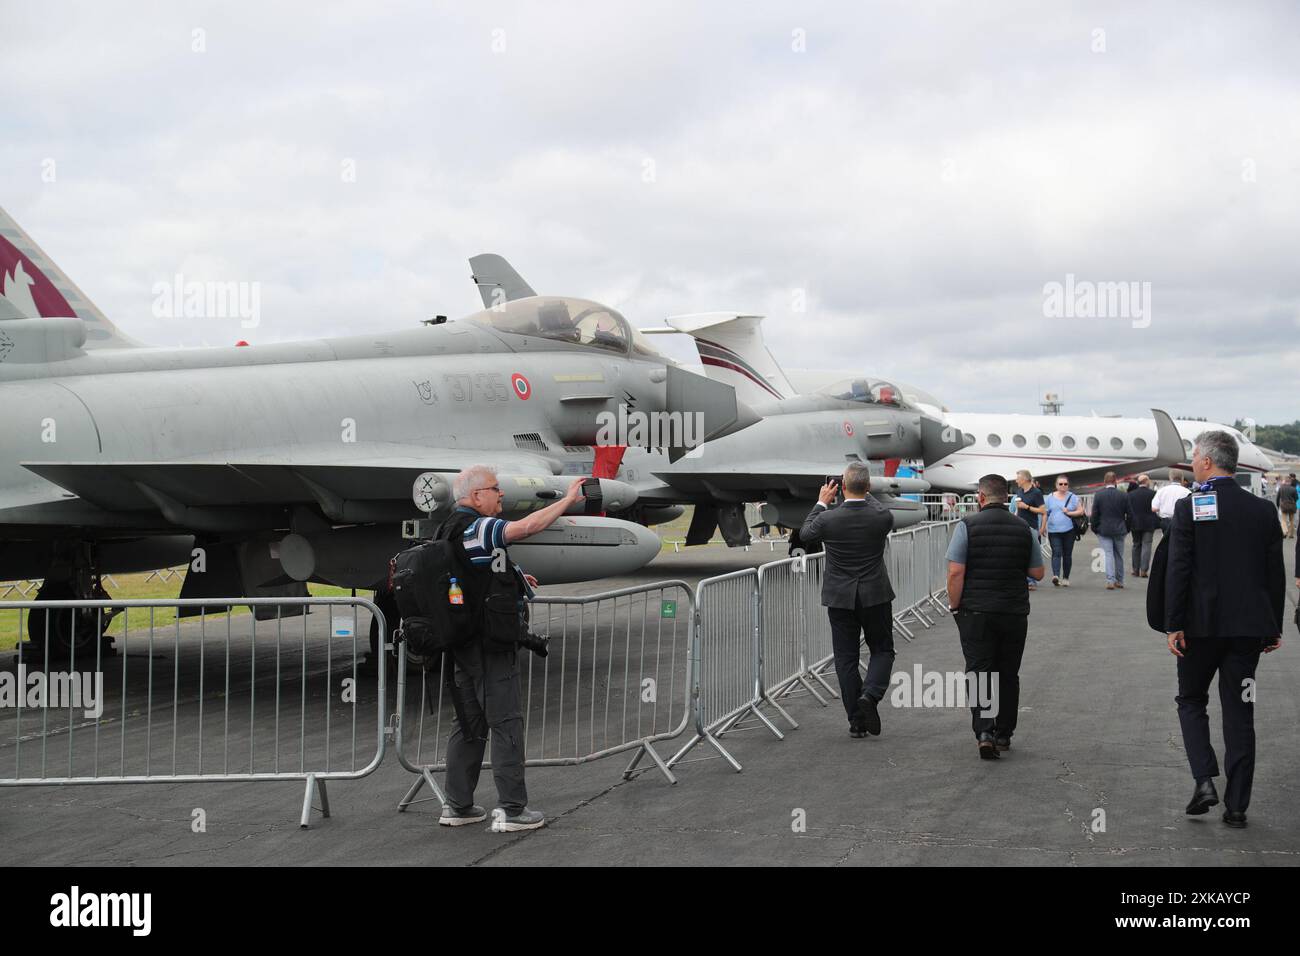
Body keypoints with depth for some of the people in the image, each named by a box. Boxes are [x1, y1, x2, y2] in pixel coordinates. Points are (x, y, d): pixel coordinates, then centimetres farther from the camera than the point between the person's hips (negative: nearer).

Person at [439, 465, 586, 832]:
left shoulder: (450, 528, 15)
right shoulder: (476, 528, -16)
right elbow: (527, 527, -30)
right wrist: (568, 500, -22)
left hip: (462, 644, 10)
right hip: (489, 642, -10)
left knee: (469, 723, 14)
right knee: (506, 722, -4)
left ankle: (457, 805, 17)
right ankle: (512, 809, -3)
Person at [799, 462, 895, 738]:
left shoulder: (828, 519, -14)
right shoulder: (882, 516, -12)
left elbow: (805, 534, 8)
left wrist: (821, 502, 15)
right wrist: (865, 496, 18)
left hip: (840, 598, 0)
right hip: (876, 596, 0)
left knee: (846, 658, 8)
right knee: (882, 650, 15)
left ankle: (857, 721, 8)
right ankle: (870, 695, -11)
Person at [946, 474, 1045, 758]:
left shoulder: (967, 526, -7)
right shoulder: (1024, 529, 2)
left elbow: (956, 573, -11)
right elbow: (1037, 573, 9)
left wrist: (955, 607, -1)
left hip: (976, 612, -3)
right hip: (1015, 613, 3)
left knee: (979, 671, 0)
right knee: (1008, 675, 13)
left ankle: (984, 732, -15)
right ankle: (1004, 735, 18)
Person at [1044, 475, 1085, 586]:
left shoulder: (1073, 497, 6)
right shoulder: (1050, 497, 8)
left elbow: (1081, 511, 3)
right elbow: (1045, 513, 10)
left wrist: (1069, 513, -11)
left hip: (1068, 530, 0)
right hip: (1054, 531, 0)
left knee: (1067, 554, 6)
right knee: (1056, 553, -14)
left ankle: (1065, 578, 15)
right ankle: (1056, 575, -28)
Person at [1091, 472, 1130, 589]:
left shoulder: (1098, 495, -7)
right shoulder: (1124, 495, -3)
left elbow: (1094, 514, -5)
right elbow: (1129, 514, 1)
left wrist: (1094, 528, 7)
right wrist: (1127, 528, 12)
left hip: (1103, 530, -2)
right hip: (1119, 530, 2)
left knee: (1108, 554, -2)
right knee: (1119, 555, 13)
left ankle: (1110, 581, -12)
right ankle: (1119, 581, 21)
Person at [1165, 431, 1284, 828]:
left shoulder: (1189, 507, -9)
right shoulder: (1263, 510, 3)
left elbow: (1178, 571, -12)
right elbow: (1275, 574, 6)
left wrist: (1173, 626, -7)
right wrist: (1274, 627, 13)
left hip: (1202, 625, -3)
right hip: (1249, 627, 3)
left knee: (1191, 700, 15)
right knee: (1239, 714, 8)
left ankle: (1204, 780, -2)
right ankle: (1236, 806, 9)